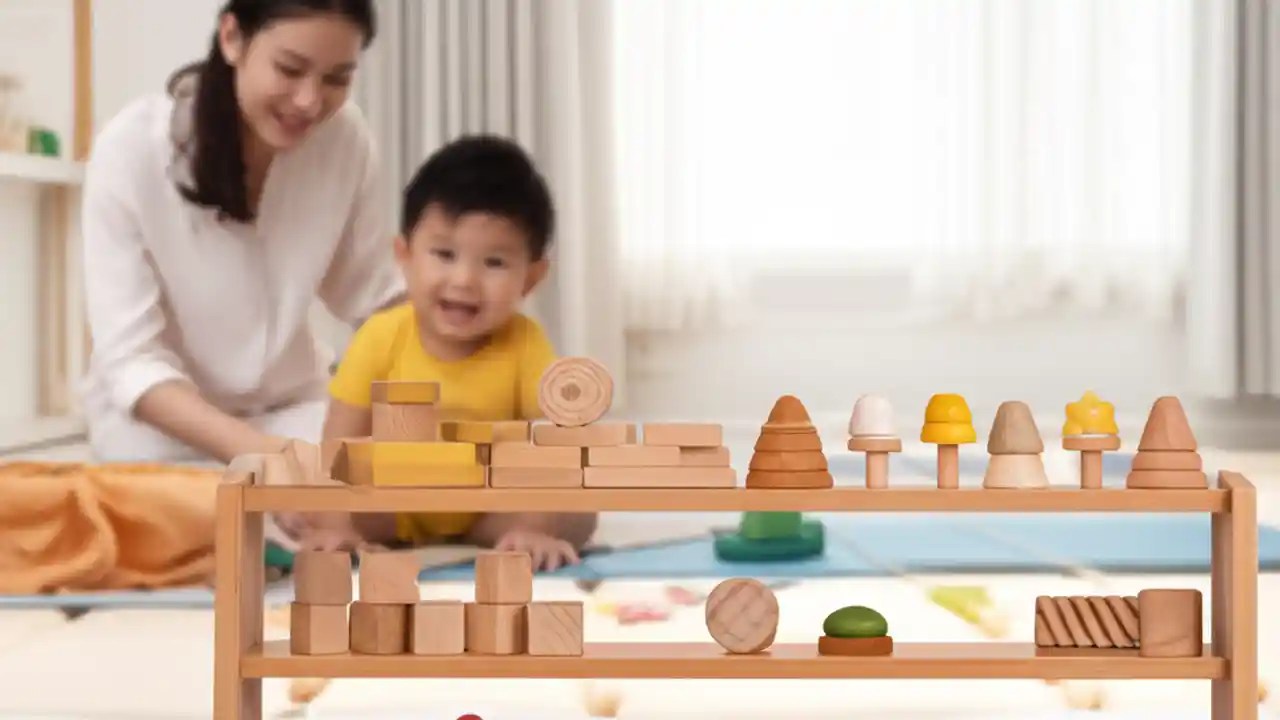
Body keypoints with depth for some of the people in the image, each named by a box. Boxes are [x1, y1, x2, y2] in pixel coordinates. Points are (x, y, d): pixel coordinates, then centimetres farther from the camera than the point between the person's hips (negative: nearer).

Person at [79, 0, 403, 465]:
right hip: (160, 430, -2)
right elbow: (130, 359, -24)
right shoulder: (131, 149, -21)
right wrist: (255, 449, -40)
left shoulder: (344, 136, -13)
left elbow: (374, 296, -1)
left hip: (291, 412, 2)